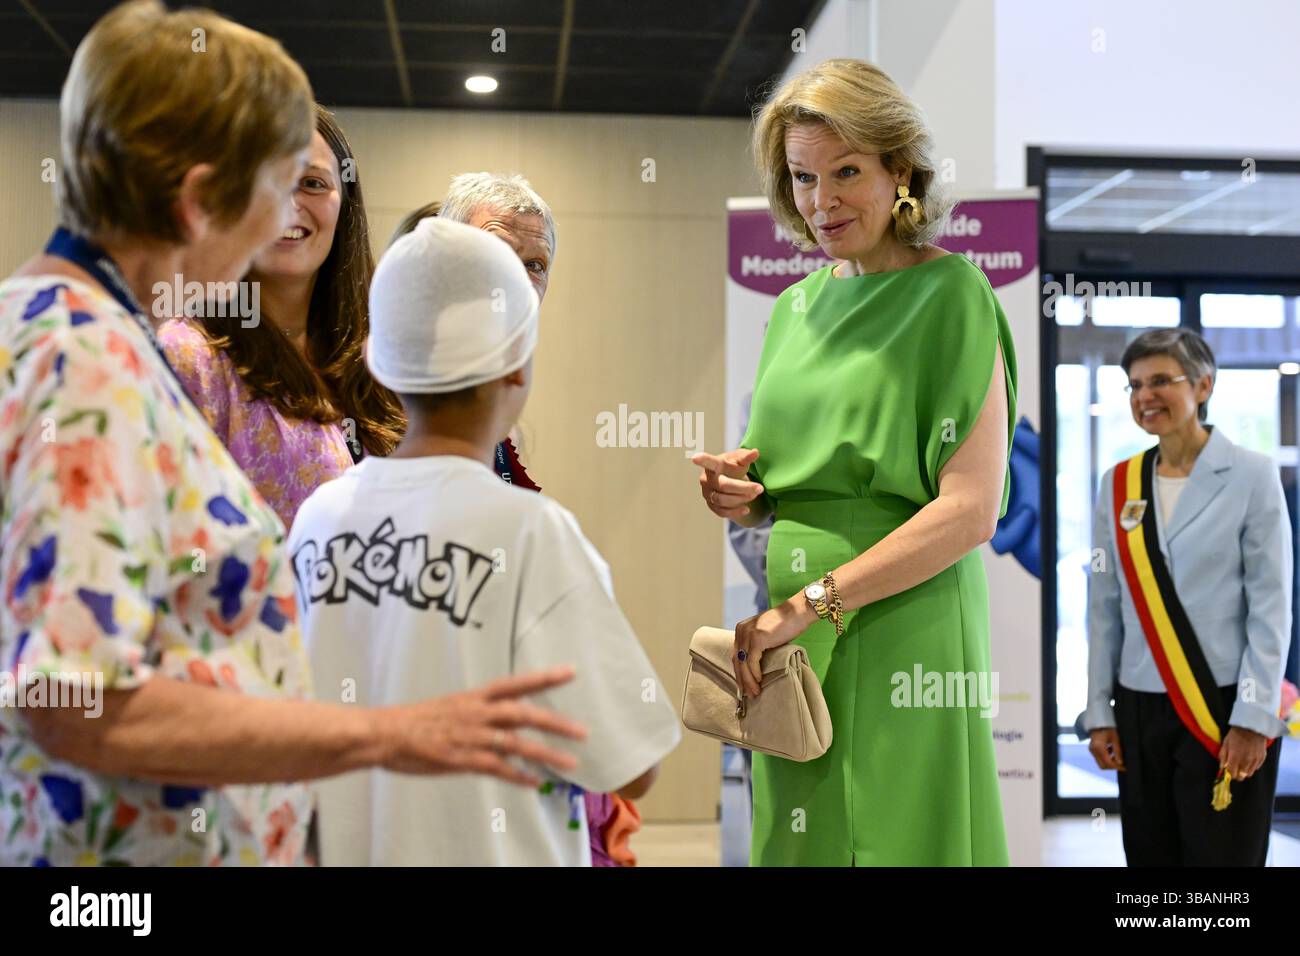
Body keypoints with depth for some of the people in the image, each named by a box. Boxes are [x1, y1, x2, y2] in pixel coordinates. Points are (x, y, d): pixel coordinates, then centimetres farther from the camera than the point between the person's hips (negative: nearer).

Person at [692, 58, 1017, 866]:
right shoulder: (797, 306, 13)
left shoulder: (950, 294, -7)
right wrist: (741, 492, -2)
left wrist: (811, 604, -18)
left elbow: (972, 509, -15)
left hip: (904, 628, -6)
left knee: (899, 836, 2)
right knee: (803, 841, 12)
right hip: (790, 644, 6)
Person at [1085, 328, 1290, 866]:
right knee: (1149, 857, 10)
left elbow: (1271, 608, -7)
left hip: (1224, 710, -4)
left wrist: (1253, 719, -11)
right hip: (1140, 712, 4)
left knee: (1223, 854, -1)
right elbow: (1104, 609, 7)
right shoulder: (1118, 485, 7)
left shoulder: (1251, 475, -4)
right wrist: (1099, 713, 4)